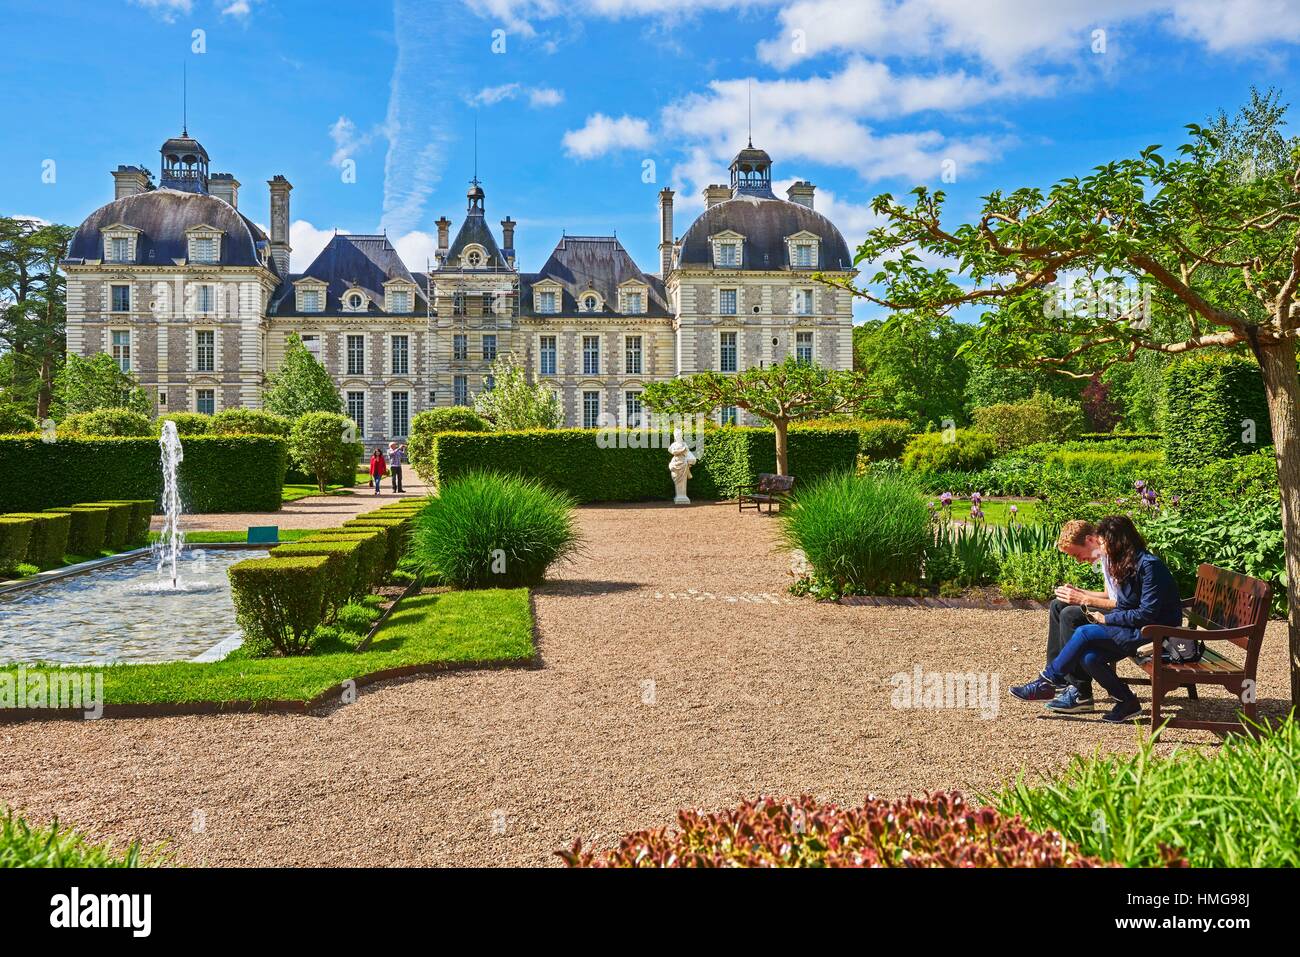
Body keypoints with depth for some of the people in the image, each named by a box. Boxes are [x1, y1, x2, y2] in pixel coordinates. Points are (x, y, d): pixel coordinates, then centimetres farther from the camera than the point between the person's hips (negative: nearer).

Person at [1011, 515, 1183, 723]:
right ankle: (1126, 701, -1)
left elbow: (1147, 614, -21)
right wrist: (1104, 617, -4)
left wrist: (1107, 619, -15)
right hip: (1135, 628, 8)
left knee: (1085, 633, -19)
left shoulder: (1149, 566, -19)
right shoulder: (1124, 563, 9)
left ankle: (1051, 678, -3)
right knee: (1089, 657, -15)